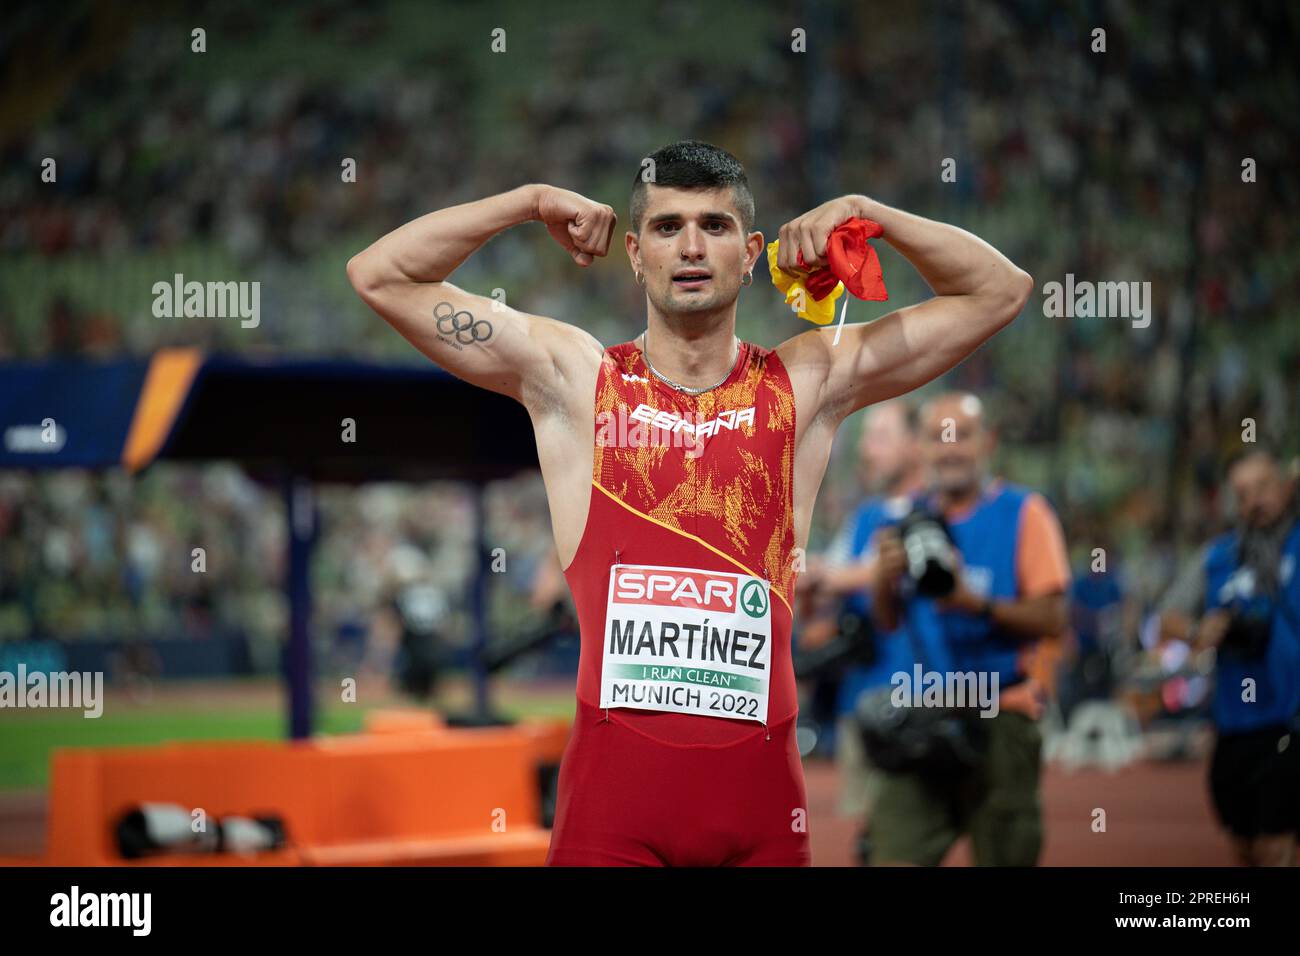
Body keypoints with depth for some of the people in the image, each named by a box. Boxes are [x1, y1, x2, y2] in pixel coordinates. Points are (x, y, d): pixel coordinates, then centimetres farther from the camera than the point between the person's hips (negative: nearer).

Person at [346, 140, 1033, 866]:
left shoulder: (805, 385, 9)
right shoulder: (574, 378, 6)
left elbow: (1000, 291, 13)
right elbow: (380, 276, 5)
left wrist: (861, 211, 4)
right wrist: (534, 202, 3)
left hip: (759, 785, 1)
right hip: (613, 781, -1)